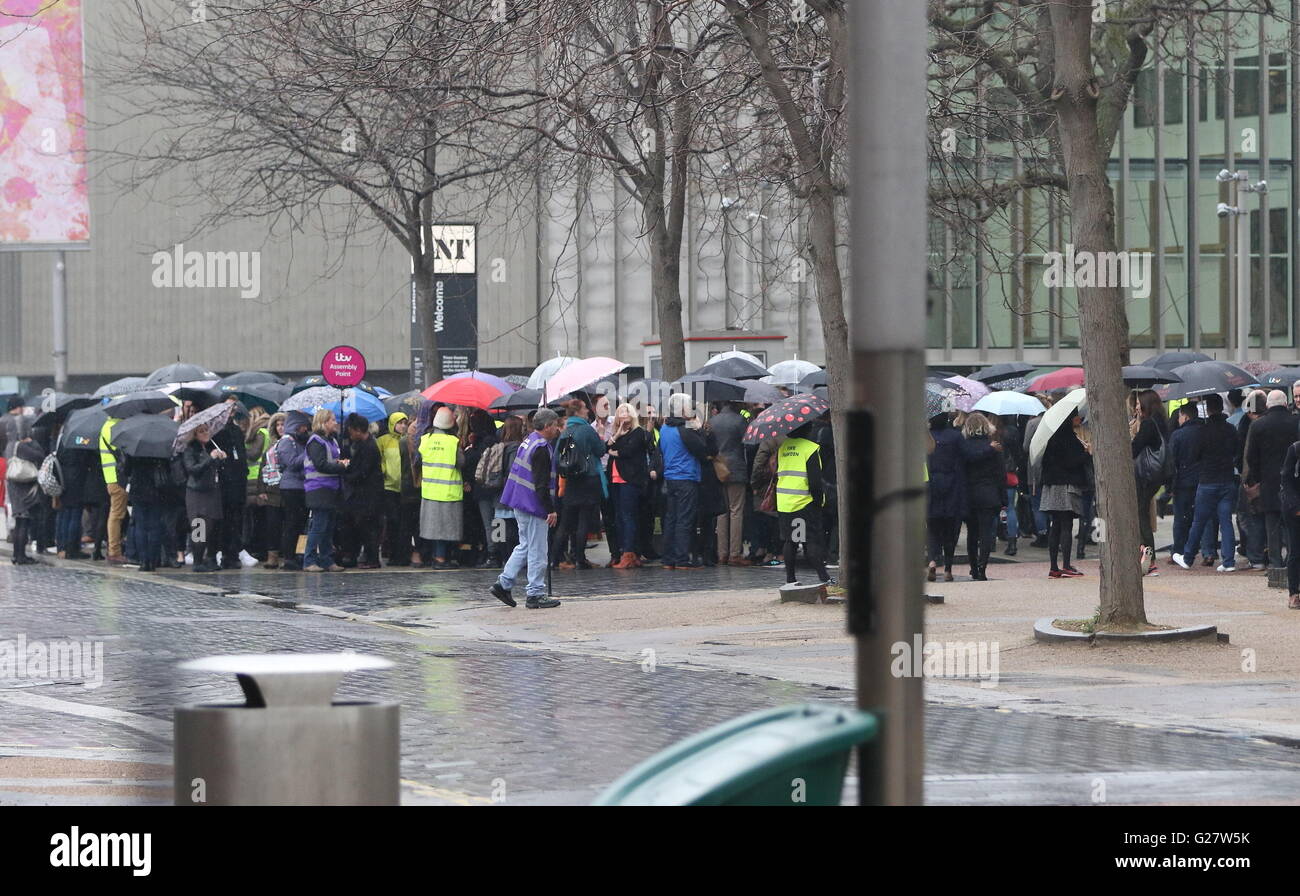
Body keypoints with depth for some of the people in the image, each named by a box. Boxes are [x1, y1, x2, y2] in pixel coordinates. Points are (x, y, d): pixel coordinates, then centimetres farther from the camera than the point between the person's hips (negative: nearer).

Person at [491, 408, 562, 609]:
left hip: (520, 504, 10)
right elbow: (541, 484, -21)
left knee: (526, 545, 19)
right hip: (534, 506, -10)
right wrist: (550, 510, -18)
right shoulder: (541, 449, -18)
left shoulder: (528, 441, 13)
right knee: (537, 551, -2)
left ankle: (504, 583, 16)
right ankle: (535, 594, 2)